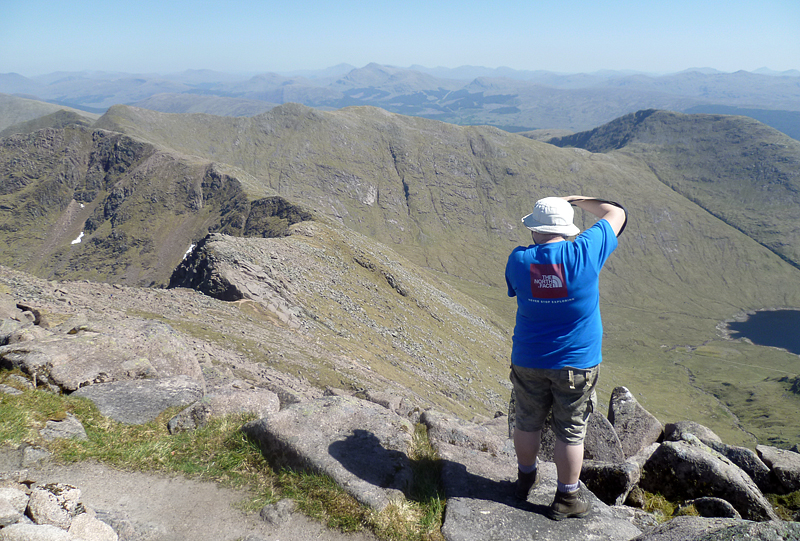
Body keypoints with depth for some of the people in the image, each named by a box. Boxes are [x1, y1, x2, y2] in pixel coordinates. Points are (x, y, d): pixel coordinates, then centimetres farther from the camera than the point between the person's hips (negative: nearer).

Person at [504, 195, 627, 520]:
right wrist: (580, 200, 13)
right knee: (570, 433, 12)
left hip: (528, 362, 2)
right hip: (577, 365, -1)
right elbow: (616, 214, 1)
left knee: (528, 423, 20)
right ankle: (566, 499, 27)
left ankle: (526, 478, 41)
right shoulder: (585, 253, -17)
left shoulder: (518, 260, -12)